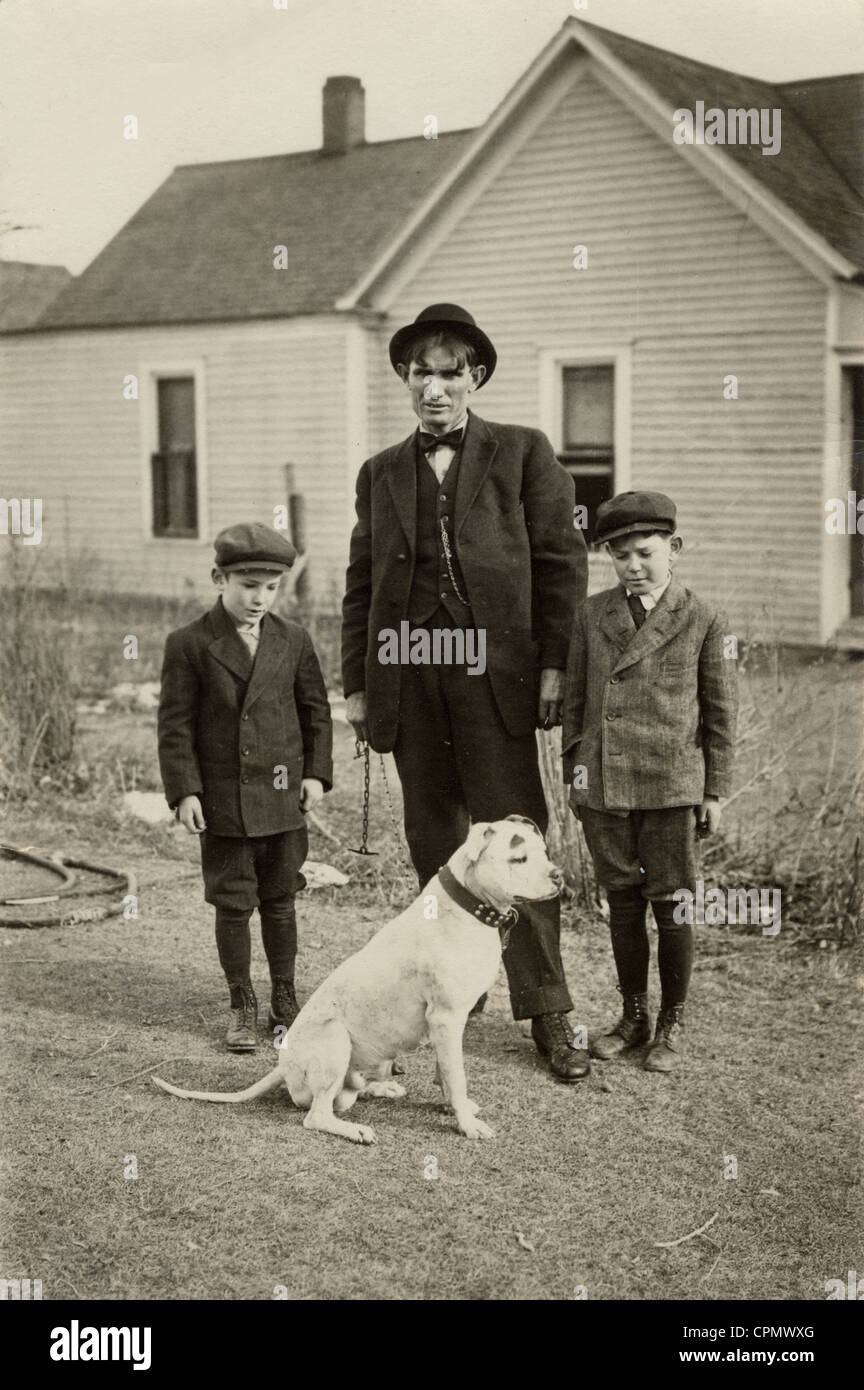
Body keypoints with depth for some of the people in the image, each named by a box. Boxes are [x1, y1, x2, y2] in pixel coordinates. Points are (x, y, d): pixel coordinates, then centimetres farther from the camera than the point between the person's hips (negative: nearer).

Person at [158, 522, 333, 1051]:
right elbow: (176, 724, -4)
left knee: (281, 901, 11)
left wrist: (316, 773, 3)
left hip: (283, 797, 2)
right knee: (233, 904, 4)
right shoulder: (189, 644, -5)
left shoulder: (294, 640, 3)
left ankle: (285, 1001, 24)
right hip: (223, 802, -2)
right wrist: (184, 791, -10)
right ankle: (243, 1007, 16)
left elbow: (316, 710, 11)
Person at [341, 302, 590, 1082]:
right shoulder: (381, 473, 15)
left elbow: (562, 562, 1)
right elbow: (361, 585, 15)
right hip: (408, 679, 4)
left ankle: (547, 1014, 4)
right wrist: (357, 685, 10)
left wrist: (555, 666, -7)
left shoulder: (523, 453, 5)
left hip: (494, 673, -3)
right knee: (433, 846, 10)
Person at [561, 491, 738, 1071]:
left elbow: (721, 713, 1)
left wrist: (716, 791, 0)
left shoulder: (704, 622, -2)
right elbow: (576, 697, 12)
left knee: (671, 904, 4)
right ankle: (633, 1017, 26)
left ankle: (673, 1024, 19)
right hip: (604, 785, 3)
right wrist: (575, 770, 9)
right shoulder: (592, 615, 6)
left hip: (672, 787, -3)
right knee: (623, 901, 12)